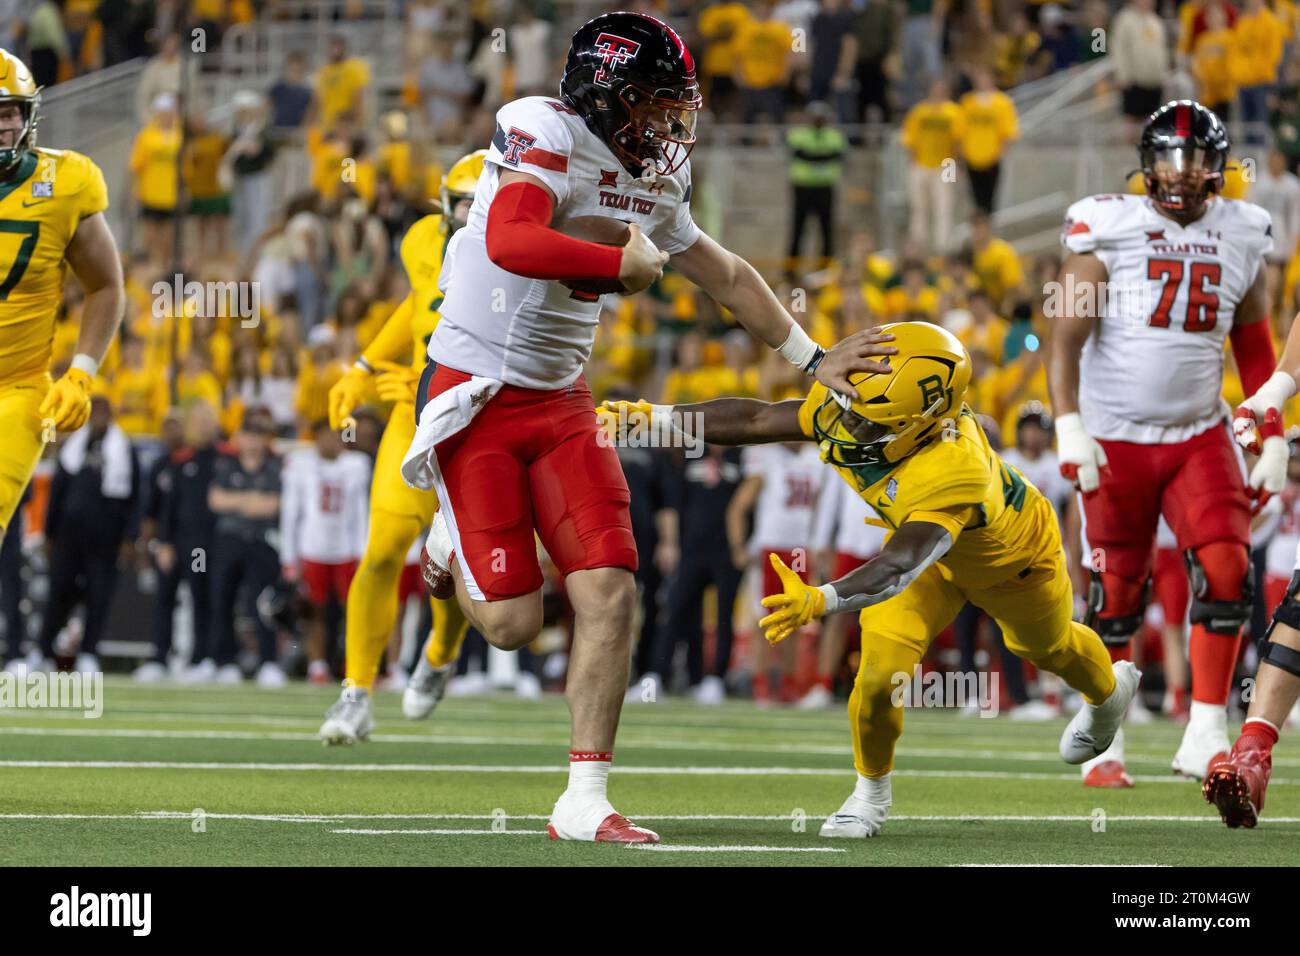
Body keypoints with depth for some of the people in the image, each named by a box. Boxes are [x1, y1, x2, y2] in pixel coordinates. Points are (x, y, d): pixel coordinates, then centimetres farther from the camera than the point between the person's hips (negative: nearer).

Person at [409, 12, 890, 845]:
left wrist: (813, 360, 28)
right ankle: (454, 539, 28)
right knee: (513, 622, -7)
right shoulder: (545, 135, -16)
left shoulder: (655, 176, 8)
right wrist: (625, 263, -23)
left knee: (610, 594, -8)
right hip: (475, 394, -7)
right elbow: (509, 243, -35)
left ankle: (585, 800, -1)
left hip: (559, 400, 7)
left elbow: (726, 275, 22)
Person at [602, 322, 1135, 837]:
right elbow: (756, 420, -27)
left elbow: (899, 567, -61)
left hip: (1011, 557, -4)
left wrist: (819, 602, -76)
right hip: (929, 546, 4)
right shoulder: (847, 414, -34)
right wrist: (656, 418, -33)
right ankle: (871, 790, 12)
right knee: (882, 662, -14)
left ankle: (1109, 689, 64)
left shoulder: (953, 473, -53)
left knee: (1049, 648, 27)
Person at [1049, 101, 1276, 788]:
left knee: (1226, 570, -14)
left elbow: (1254, 350, 15)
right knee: (1115, 594, 3)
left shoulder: (1240, 241, 4)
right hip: (1115, 440, -3)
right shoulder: (1108, 233, -8)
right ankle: (1104, 745, 16)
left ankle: (1205, 738, -10)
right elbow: (1067, 338, -11)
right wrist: (1069, 426, -22)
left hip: (1198, 437, 3)